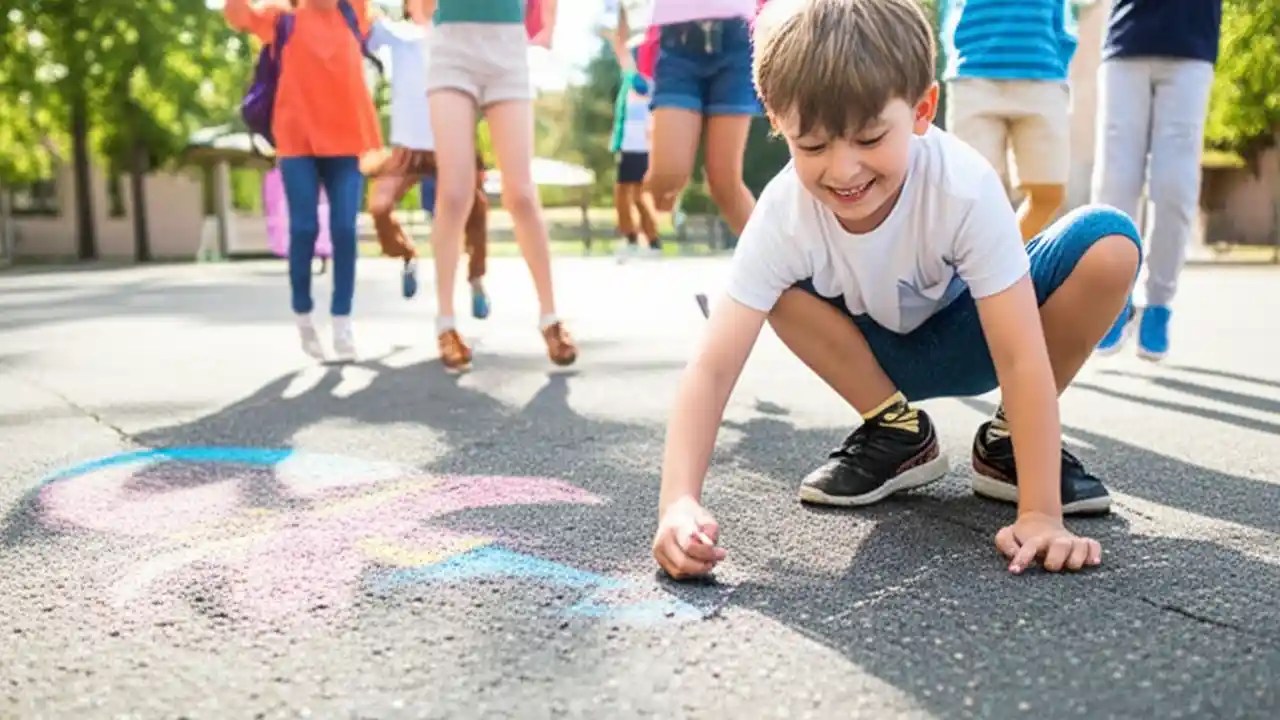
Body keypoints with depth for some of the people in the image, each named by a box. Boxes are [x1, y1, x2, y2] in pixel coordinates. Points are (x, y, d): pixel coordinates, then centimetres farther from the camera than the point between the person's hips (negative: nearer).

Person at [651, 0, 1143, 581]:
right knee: (782, 282, -28)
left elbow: (1019, 356, -33)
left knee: (1109, 244, -26)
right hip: (886, 350, 1)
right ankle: (898, 432, -6)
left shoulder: (965, 188, -34)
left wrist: (1040, 514, -37)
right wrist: (680, 501, -48)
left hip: (973, 336, 0)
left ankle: (1009, 439, -7)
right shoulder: (784, 214, -30)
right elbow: (712, 366, -35)